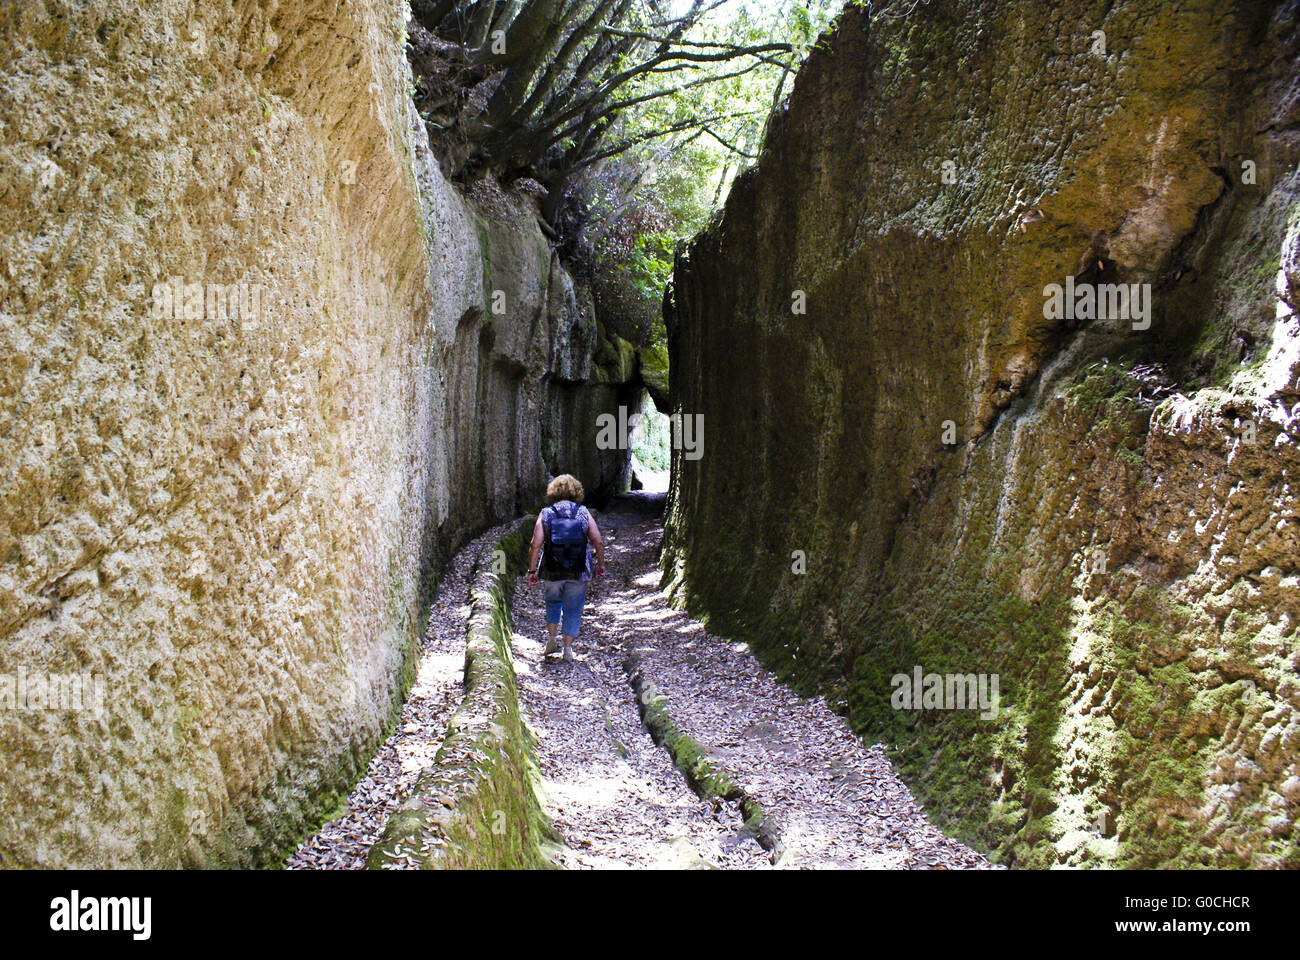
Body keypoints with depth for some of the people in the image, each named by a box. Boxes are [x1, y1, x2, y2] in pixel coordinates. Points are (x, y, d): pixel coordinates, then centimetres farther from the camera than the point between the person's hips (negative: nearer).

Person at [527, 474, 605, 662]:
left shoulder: (546, 514, -3)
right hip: (578, 573, 0)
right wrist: (600, 564, 12)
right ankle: (568, 649, 13)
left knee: (553, 603, 25)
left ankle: (551, 640, 25)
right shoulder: (583, 513, 0)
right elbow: (598, 542, -2)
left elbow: (536, 545, -9)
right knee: (573, 609, 11)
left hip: (552, 572, 0)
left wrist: (532, 570, -2)